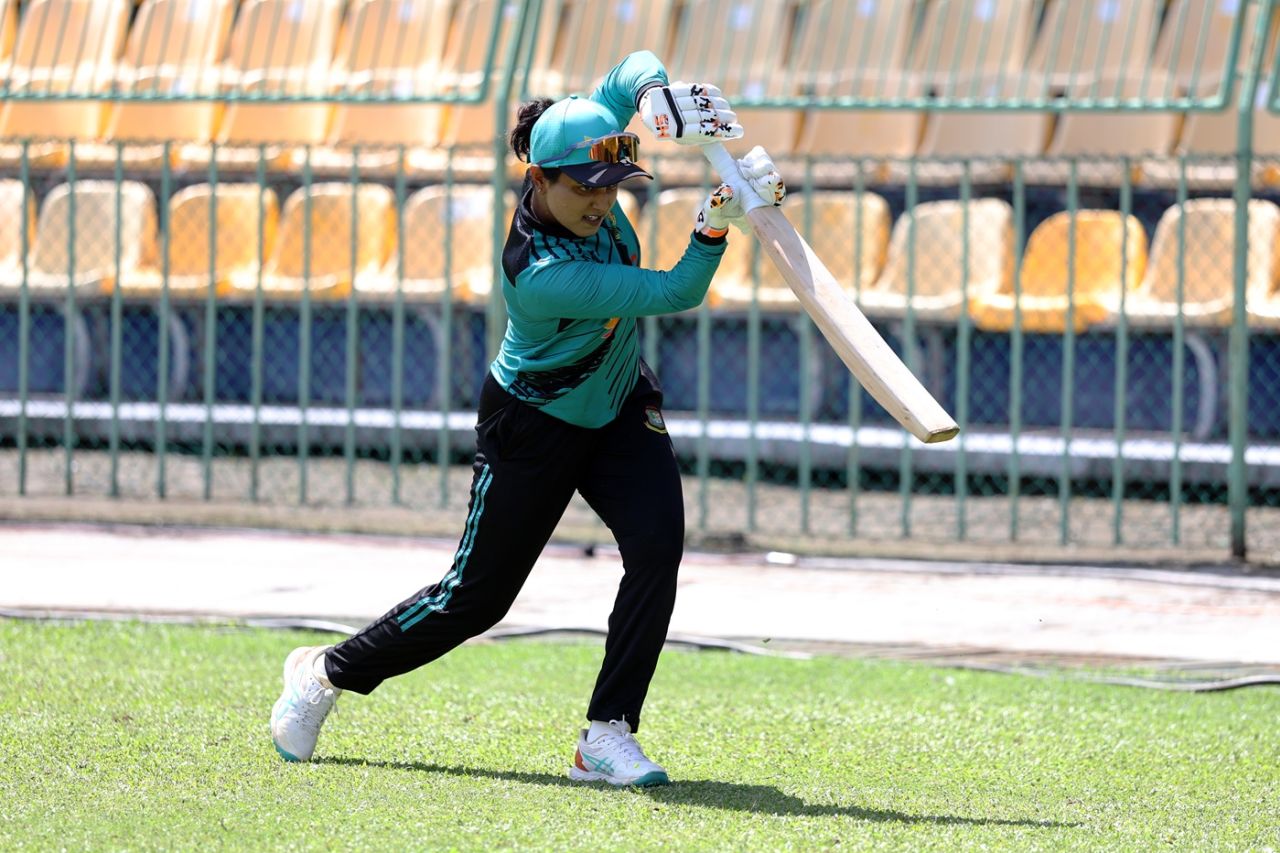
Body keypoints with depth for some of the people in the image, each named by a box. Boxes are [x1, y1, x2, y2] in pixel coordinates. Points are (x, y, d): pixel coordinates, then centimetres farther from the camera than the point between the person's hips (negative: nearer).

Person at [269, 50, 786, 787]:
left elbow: (634, 67, -6)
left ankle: (608, 735, -12)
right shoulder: (540, 275, -38)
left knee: (657, 546, -18)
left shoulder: (582, 171, -18)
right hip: (533, 427, -6)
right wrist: (716, 226, -52)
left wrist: (660, 95, -28)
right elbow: (672, 295, -37)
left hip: (619, 408, 6)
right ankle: (326, 673, 29)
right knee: (475, 596, 6)